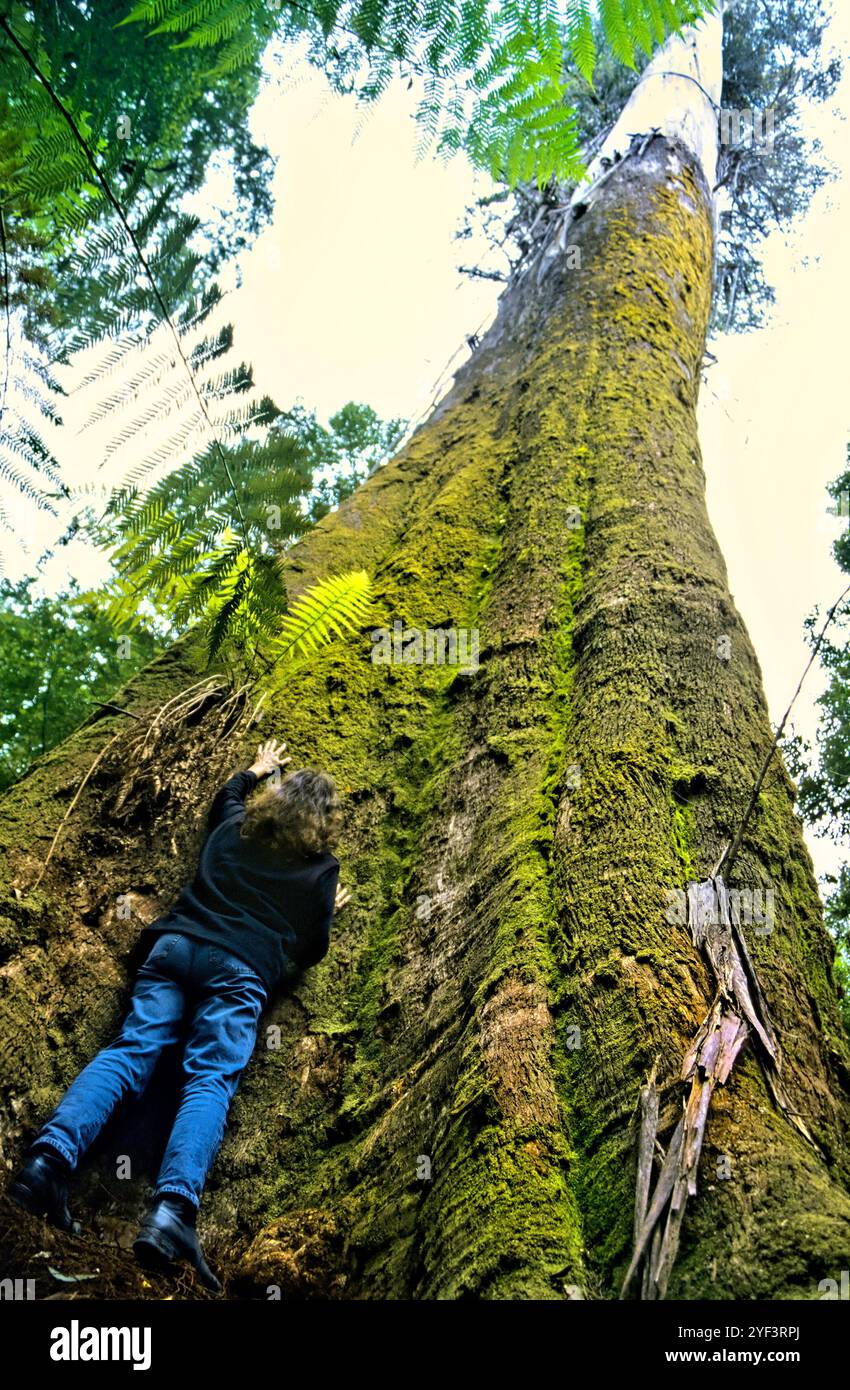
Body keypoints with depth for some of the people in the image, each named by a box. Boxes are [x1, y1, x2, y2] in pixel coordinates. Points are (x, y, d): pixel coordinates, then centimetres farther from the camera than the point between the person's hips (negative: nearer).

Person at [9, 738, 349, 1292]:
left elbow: (225, 797, 49)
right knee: (211, 1078, -14)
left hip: (176, 944, 4)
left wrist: (256, 770, 66)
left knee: (129, 1050, -5)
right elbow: (310, 951, 17)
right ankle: (173, 1207, -36)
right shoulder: (322, 868, 11)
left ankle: (51, 1154, -28)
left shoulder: (234, 829, 23)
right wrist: (331, 911, 37)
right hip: (239, 969, -4)